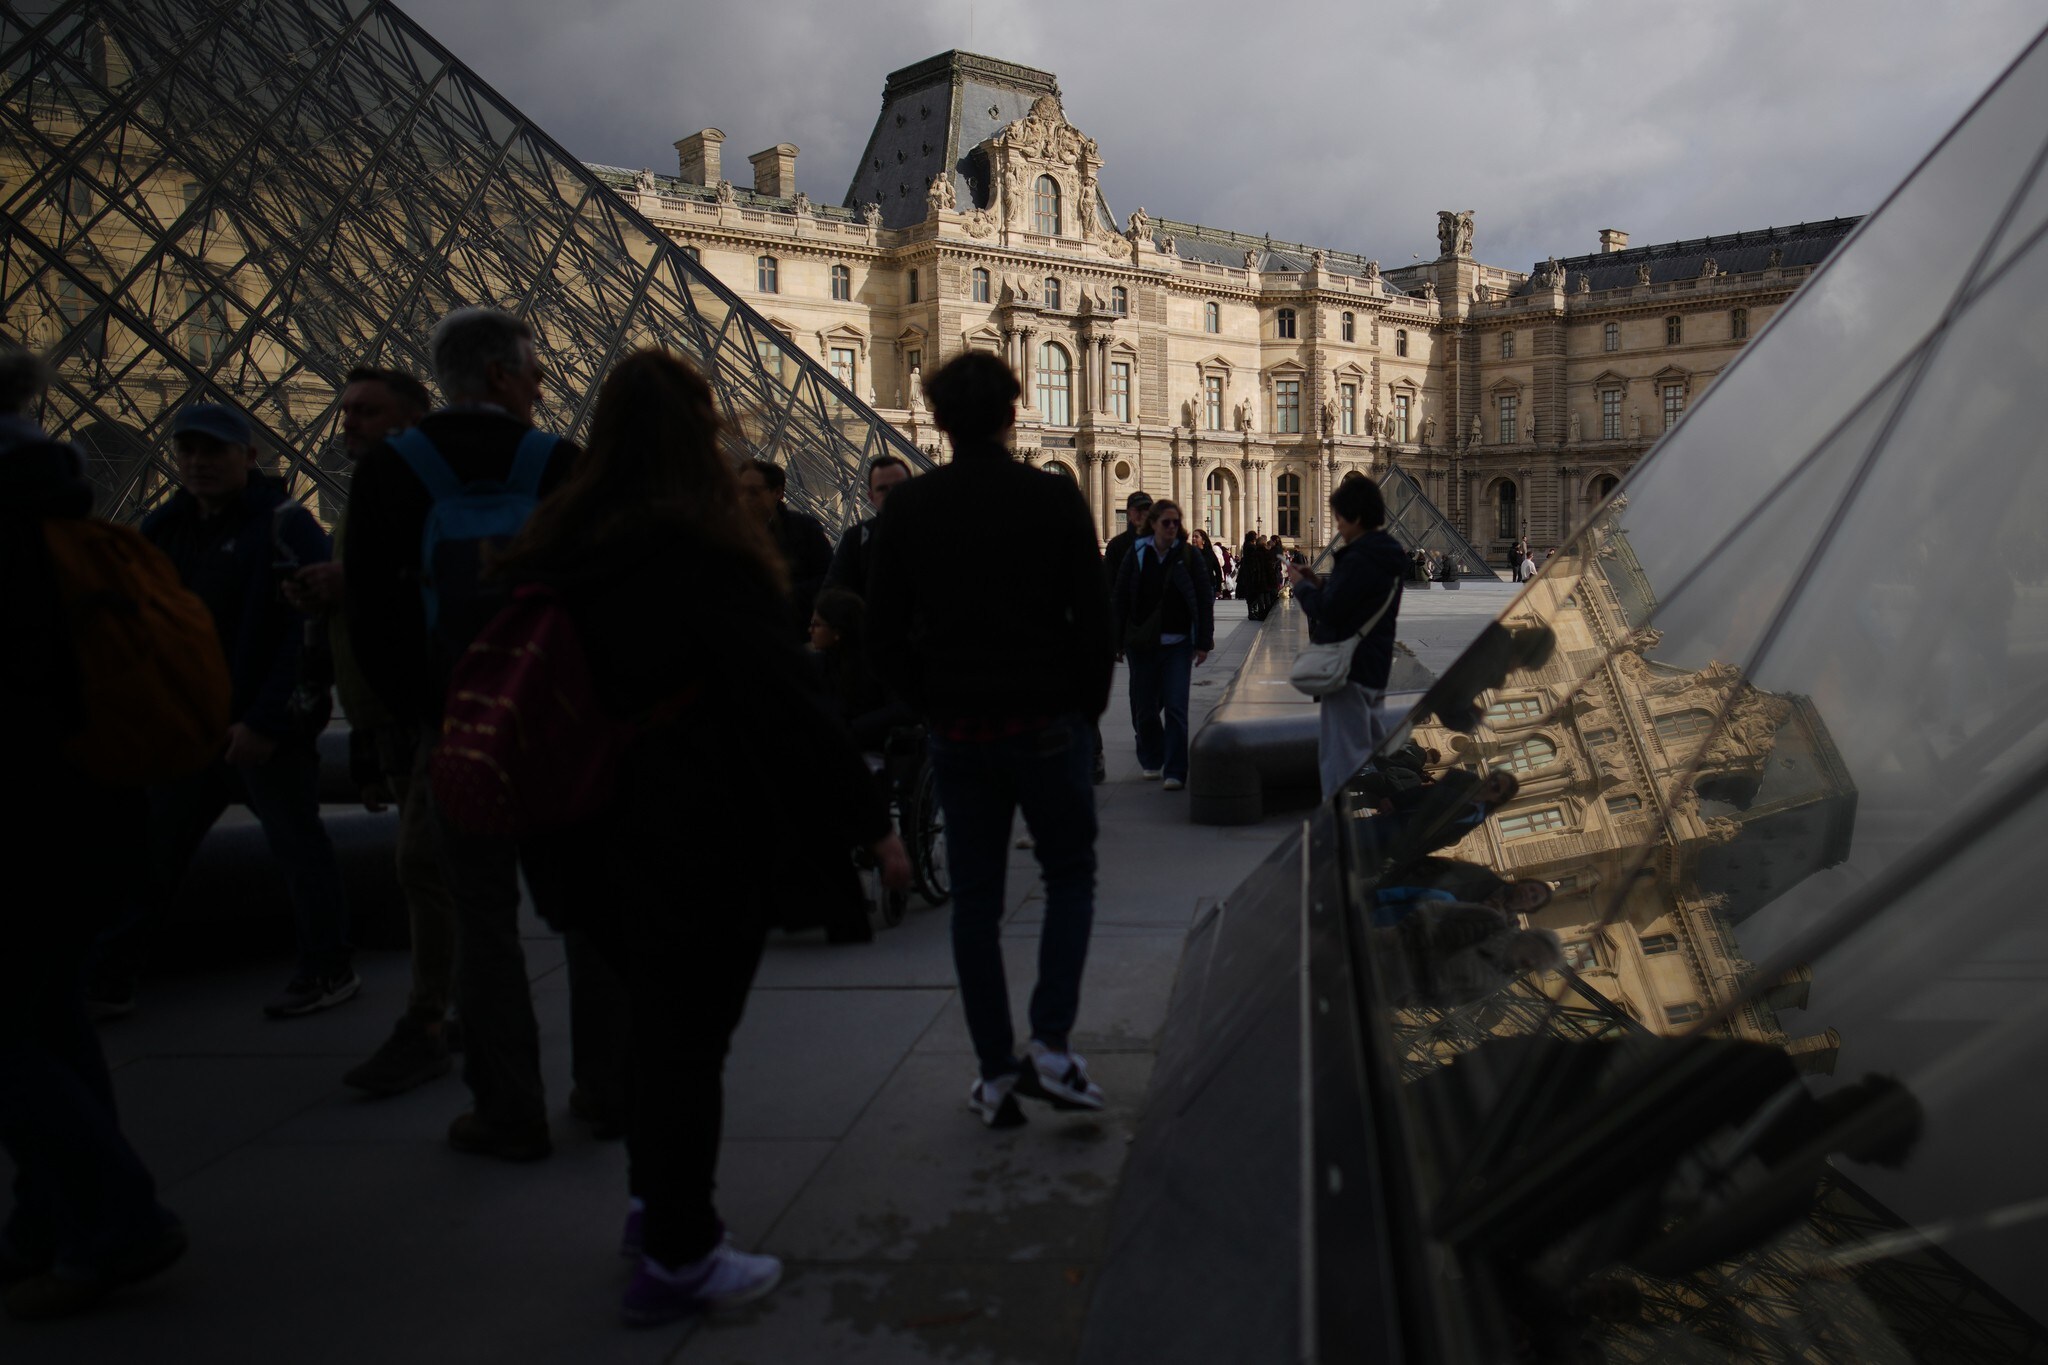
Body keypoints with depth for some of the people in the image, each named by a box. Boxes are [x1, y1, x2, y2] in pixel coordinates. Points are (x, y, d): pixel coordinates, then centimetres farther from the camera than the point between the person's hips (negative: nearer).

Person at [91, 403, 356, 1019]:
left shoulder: (284, 525, -11)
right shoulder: (166, 527, 12)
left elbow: (316, 631, -17)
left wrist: (266, 722, -19)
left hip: (265, 728, -7)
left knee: (296, 842, 1)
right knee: (150, 853, 11)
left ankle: (329, 969, 14)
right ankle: (108, 981, 21)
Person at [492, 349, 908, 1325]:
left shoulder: (559, 551, 5)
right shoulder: (708, 557, -17)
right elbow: (784, 703, -20)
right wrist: (870, 821, -14)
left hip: (604, 832, 7)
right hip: (699, 836, -7)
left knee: (657, 1019, 23)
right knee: (691, 1035, 5)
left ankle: (653, 1204, 39)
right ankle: (677, 1256, 17)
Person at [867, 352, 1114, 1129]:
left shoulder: (909, 506, -1)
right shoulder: (1053, 498, -6)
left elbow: (885, 636, -1)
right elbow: (1094, 620, -6)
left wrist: (933, 705, 11)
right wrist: (1086, 706, 7)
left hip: (956, 731, 2)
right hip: (1044, 724, -2)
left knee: (975, 897, 10)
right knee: (1070, 874, 14)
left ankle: (995, 1073, 16)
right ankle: (1051, 1047, 2)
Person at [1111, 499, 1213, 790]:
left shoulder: (1188, 556, -1)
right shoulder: (1136, 555, 1)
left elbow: (1205, 600, 1)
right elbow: (1119, 600, 4)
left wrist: (1203, 643, -4)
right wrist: (1118, 641, 0)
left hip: (1178, 645, -1)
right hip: (1142, 644, 2)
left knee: (1176, 708, -7)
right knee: (1144, 708, 10)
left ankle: (1175, 771, -1)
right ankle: (1150, 760, 31)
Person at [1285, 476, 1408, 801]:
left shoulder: (1358, 559, -19)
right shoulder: (1387, 556, 13)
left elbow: (1329, 610, -21)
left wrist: (1301, 585, -5)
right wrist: (1320, 583, 11)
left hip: (1349, 667, -11)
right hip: (1375, 667, 11)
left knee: (1342, 755, -8)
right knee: (1372, 748, 19)